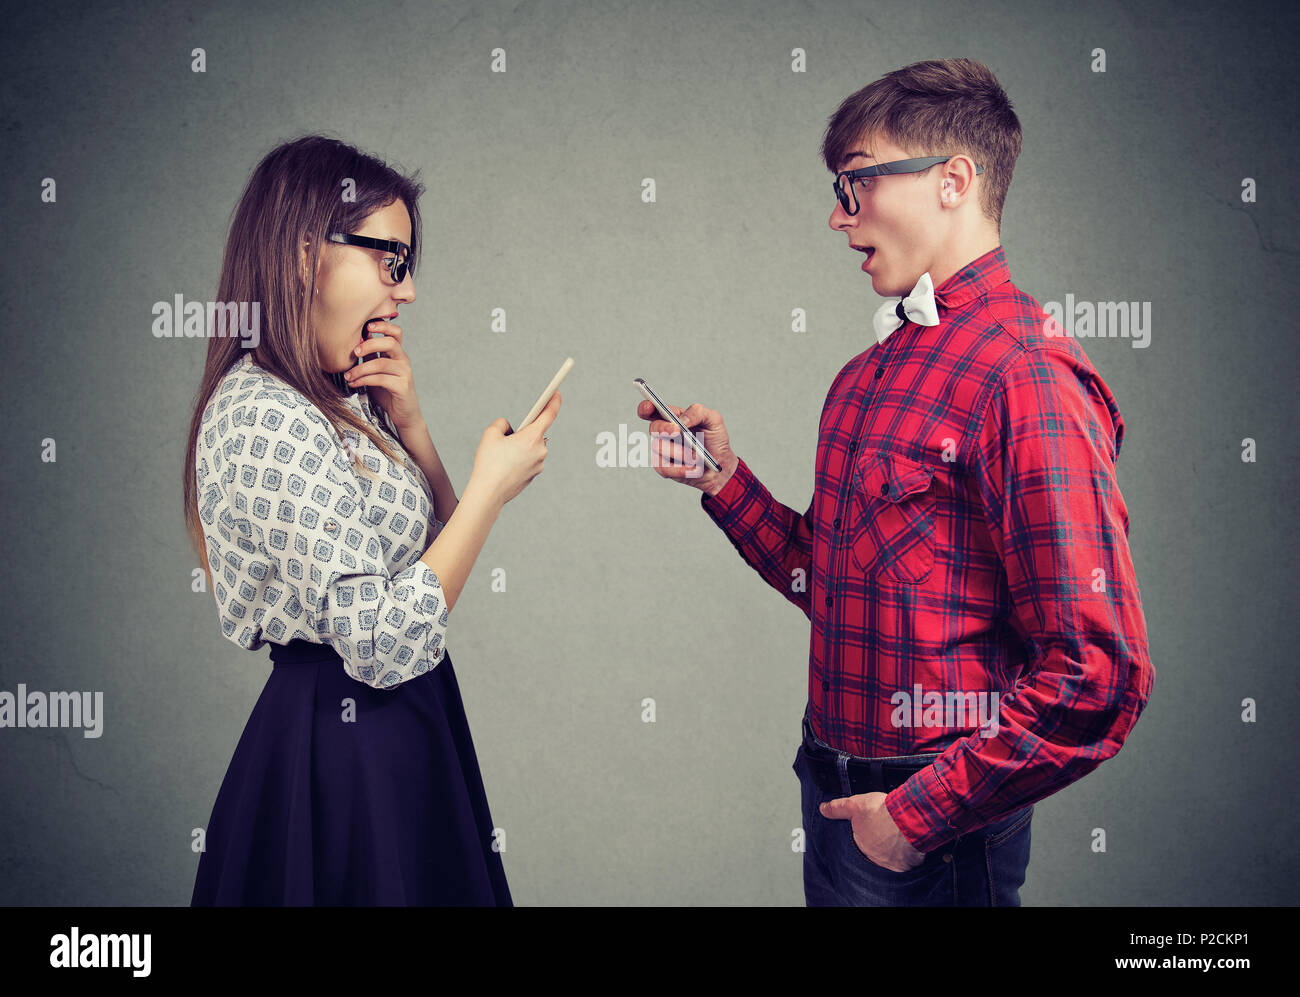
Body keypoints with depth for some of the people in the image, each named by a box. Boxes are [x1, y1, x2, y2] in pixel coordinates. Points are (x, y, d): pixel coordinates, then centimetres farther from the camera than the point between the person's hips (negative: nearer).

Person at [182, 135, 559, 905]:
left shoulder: (337, 401, 8)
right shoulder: (261, 419, -22)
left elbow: (424, 546, 13)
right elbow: (384, 643, -26)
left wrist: (408, 422, -1)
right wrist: (492, 489, -17)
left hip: (400, 733, 9)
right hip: (344, 752, -9)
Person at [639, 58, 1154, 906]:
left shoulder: (1026, 376, -17)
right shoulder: (868, 375, 10)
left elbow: (1100, 678, -23)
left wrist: (923, 812, -17)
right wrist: (726, 480, 4)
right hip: (837, 796, 8)